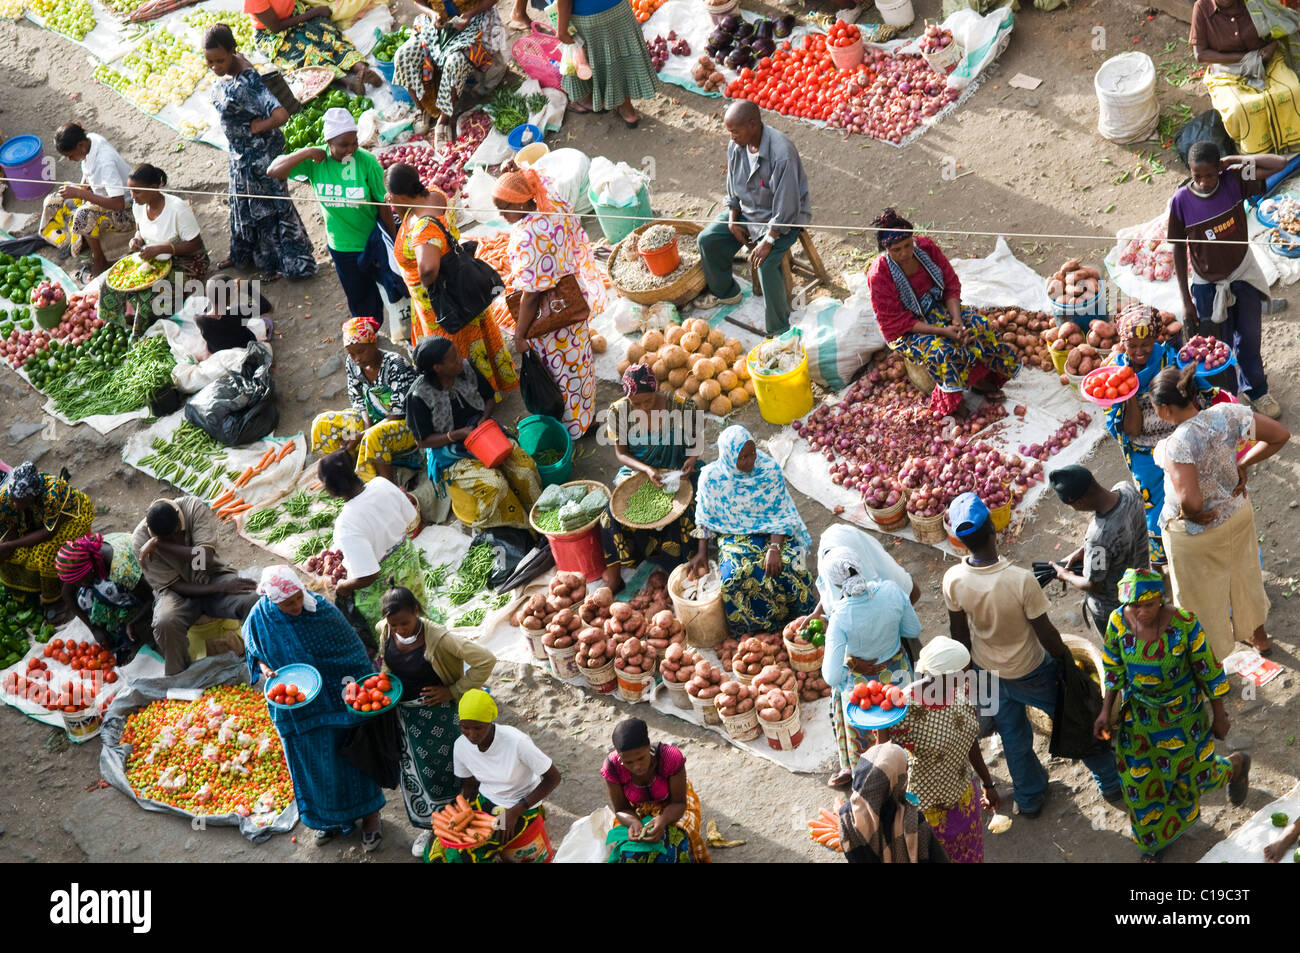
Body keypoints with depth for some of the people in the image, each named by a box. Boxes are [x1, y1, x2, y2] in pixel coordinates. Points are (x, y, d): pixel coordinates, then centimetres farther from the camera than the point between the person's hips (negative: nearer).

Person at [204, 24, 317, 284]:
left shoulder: (247, 81, -35)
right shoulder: (226, 70, -9)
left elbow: (281, 115, -44)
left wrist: (258, 127, -26)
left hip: (259, 152, -9)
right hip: (240, 150, 9)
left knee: (267, 203, 8)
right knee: (242, 201, 25)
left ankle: (285, 262, 26)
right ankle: (244, 253, 45)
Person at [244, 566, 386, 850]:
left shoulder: (322, 610, -20)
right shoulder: (259, 618, -15)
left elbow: (352, 653, -10)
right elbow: (254, 653, 5)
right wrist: (265, 669, -17)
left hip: (336, 699, -2)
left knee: (350, 757, 12)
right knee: (312, 763, 17)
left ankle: (369, 814, 31)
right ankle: (329, 819, 39)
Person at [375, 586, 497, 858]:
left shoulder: (437, 638, -29)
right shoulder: (384, 631, -12)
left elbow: (486, 660, -29)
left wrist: (454, 691, -22)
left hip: (437, 713, -5)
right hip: (405, 713, 5)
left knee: (443, 768, 7)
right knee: (415, 772, 18)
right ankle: (428, 826, 38)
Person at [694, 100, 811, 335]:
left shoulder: (782, 153, -34)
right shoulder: (736, 146, -10)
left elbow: (787, 206, -29)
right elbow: (733, 189, 7)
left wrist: (768, 240, -28)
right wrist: (733, 222, -2)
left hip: (784, 217, -8)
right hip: (748, 209, 8)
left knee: (766, 263, -28)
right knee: (707, 239, 1)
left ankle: (779, 331, -13)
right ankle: (725, 292, 27)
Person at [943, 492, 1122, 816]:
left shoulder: (953, 580, -24)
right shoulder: (1021, 580, -36)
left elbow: (958, 630, -6)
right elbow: (1045, 633, -23)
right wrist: (1065, 656, -2)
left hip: (987, 671, 3)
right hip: (1029, 671, -3)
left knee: (1013, 736, 26)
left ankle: (1029, 798, 46)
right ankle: (1110, 782, 42)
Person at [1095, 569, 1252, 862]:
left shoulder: (1183, 624, -29)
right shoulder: (1118, 622, -21)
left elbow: (1209, 673, -16)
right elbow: (1114, 670, -3)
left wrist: (1220, 716, -6)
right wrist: (1106, 711, -4)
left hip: (1183, 714, -3)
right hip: (1139, 716, 3)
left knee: (1194, 774, 14)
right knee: (1142, 779, 15)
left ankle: (1236, 764, 50)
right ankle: (1157, 835, 44)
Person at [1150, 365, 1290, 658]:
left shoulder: (1177, 445, -37)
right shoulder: (1227, 414, -20)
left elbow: (1190, 500, -45)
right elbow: (1280, 435, -11)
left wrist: (1188, 513, -22)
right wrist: (1242, 465, -4)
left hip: (1197, 534, -6)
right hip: (1237, 514, 6)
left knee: (1201, 596, 21)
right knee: (1243, 575, 33)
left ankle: (1212, 659, 44)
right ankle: (1258, 635, 59)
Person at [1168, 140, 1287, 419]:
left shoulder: (1234, 181, -16)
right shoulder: (1181, 201, -19)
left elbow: (1279, 163, -23)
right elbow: (1179, 253, -9)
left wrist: (1234, 161, -22)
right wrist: (1186, 301, -6)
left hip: (1244, 276, 2)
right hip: (1207, 285, -1)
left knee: (1249, 341, 18)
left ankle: (1257, 392, 42)